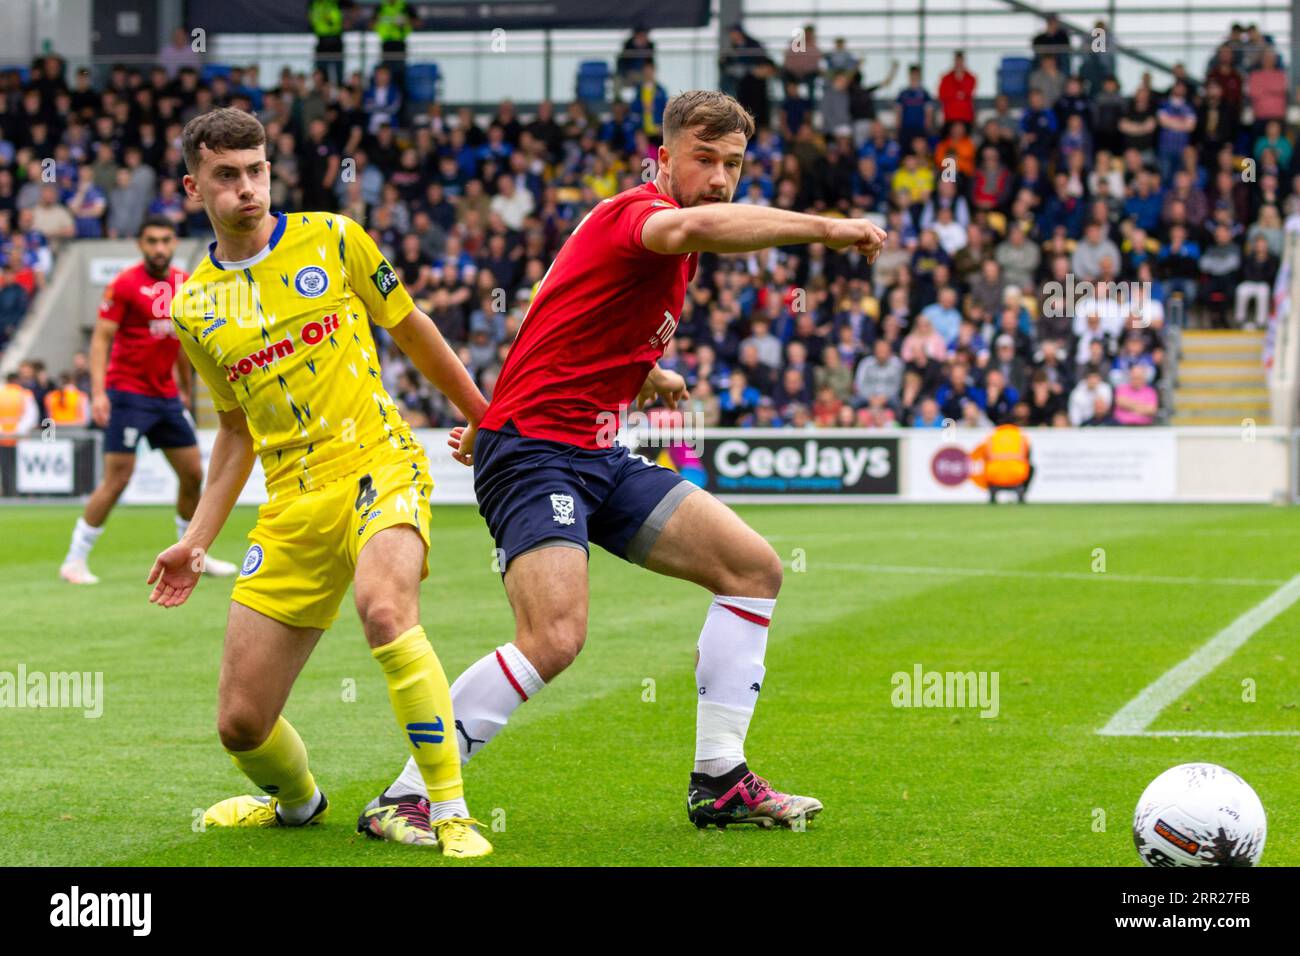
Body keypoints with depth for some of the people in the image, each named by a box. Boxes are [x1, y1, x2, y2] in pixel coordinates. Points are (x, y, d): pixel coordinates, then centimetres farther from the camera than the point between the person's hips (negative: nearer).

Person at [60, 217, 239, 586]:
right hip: (128, 393, -6)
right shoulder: (124, 284, -11)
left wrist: (185, 389, 21)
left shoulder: (186, 284, 7)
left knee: (193, 474, 8)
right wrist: (98, 392, -22)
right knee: (117, 479, -10)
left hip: (167, 396, 7)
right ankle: (74, 560, -1)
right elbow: (101, 338, -13)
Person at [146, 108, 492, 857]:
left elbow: (412, 330, 15)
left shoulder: (333, 240, 1)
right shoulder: (194, 307, 10)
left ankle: (449, 813, -28)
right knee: (241, 722, 0)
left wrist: (485, 415, 22)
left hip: (379, 465, -3)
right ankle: (297, 801, 36)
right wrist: (197, 541, 16)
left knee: (385, 608, -37)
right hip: (293, 507, 4)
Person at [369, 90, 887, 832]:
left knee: (755, 568, 7)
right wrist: (822, 228, -42)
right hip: (534, 450, -10)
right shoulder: (637, 211, -15)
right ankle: (404, 797, -14)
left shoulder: (672, 256, 16)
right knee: (556, 637, -27)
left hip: (601, 458, 10)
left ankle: (718, 780, 9)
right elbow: (695, 226, -41)